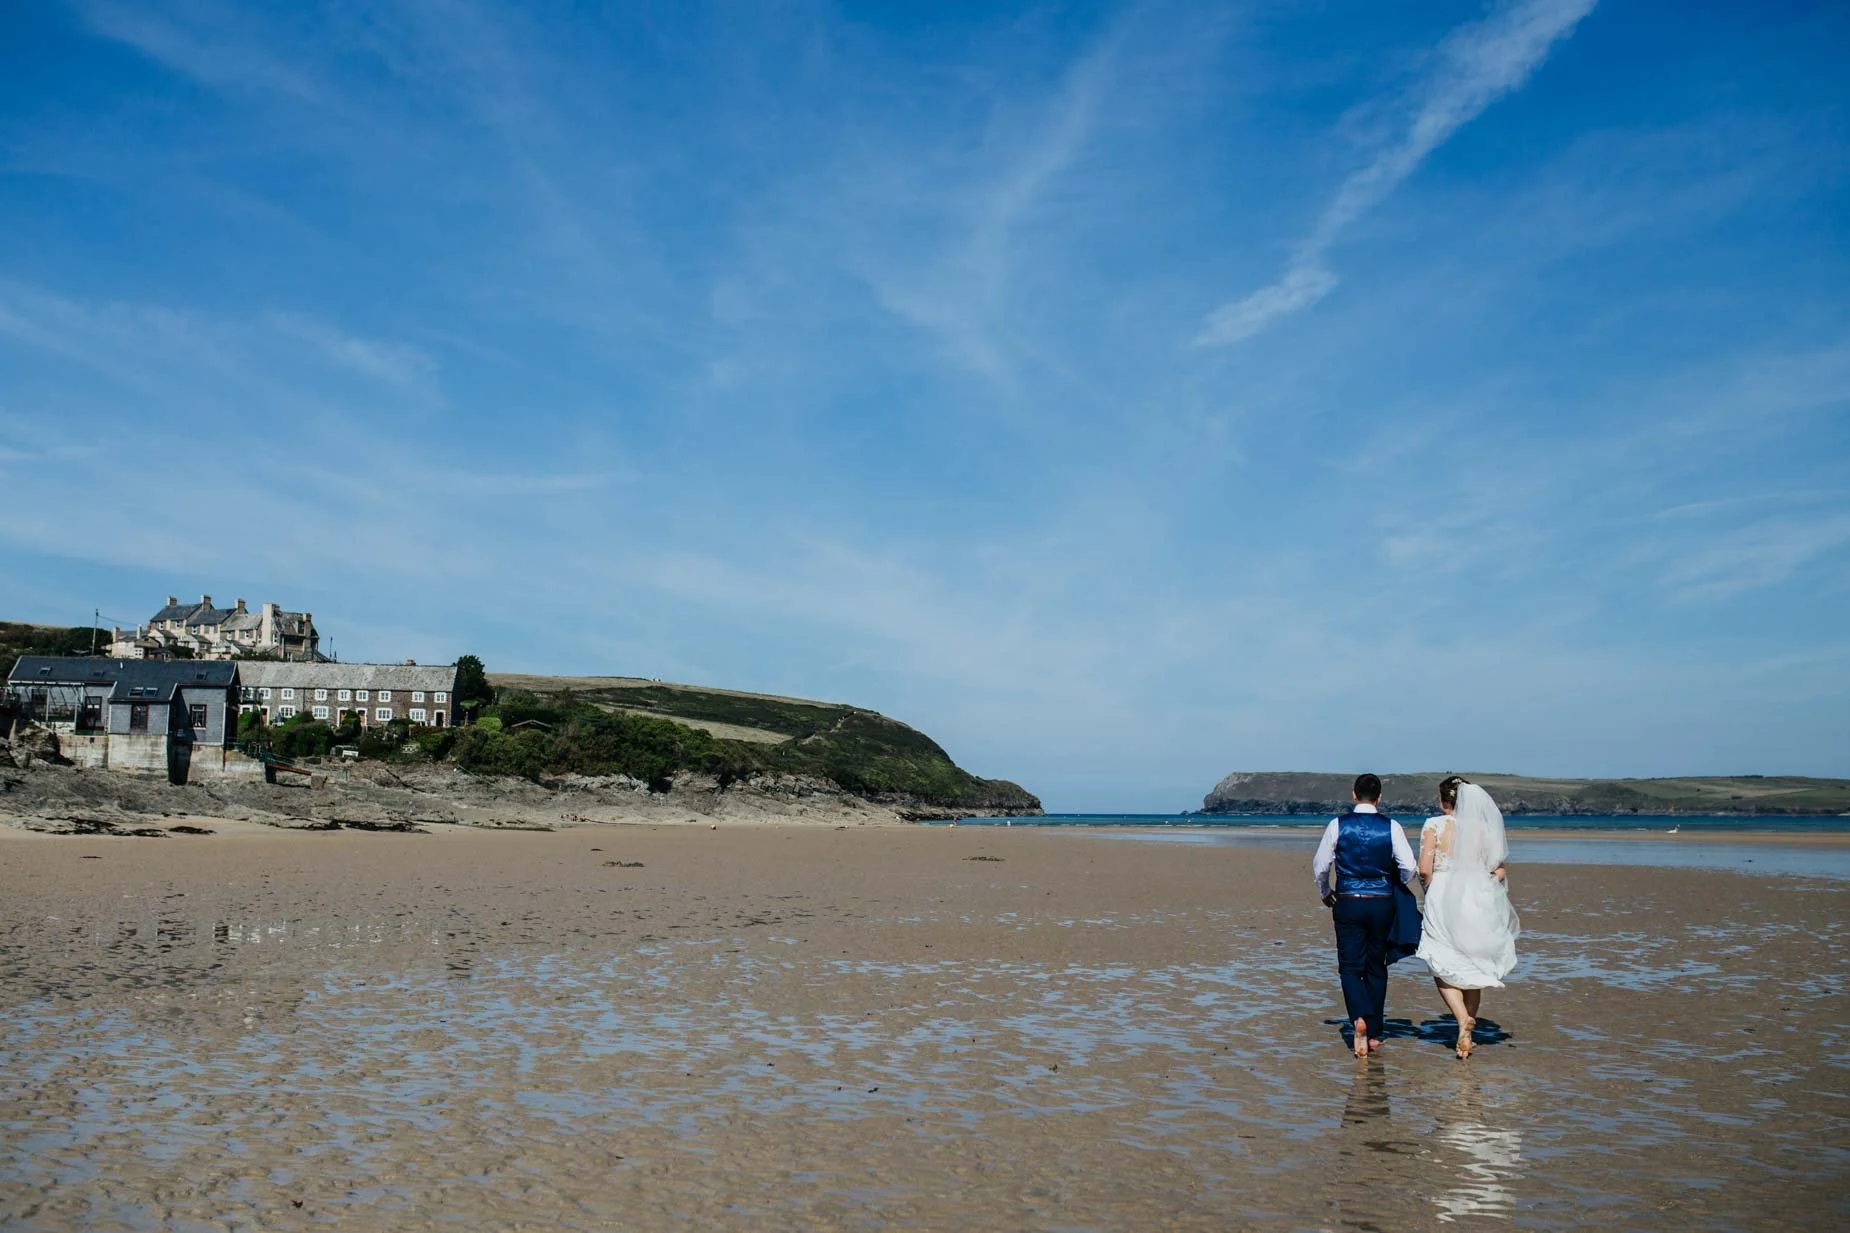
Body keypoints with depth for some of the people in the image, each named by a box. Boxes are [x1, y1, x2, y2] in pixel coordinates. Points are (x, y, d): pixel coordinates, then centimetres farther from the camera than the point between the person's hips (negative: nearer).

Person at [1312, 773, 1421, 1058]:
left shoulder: (1338, 825, -3)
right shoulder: (1391, 827, -3)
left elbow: (1320, 866, 0)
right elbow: (1410, 868, -6)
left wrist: (1325, 893, 19)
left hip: (1348, 903, -1)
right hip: (1382, 903, 1)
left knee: (1351, 967, 4)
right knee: (1376, 968, 13)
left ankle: (1359, 1017, -21)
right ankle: (1375, 1035, 17)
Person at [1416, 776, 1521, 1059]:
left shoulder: (1433, 826, -6)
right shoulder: (1482, 828, 1)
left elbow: (1424, 869, -13)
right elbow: (1499, 873, 1)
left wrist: (1432, 889, 6)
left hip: (1443, 902, -3)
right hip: (1477, 903, 3)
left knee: (1444, 967, 9)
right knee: (1474, 968, 16)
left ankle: (1462, 1018, -13)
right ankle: (1467, 1032, 20)